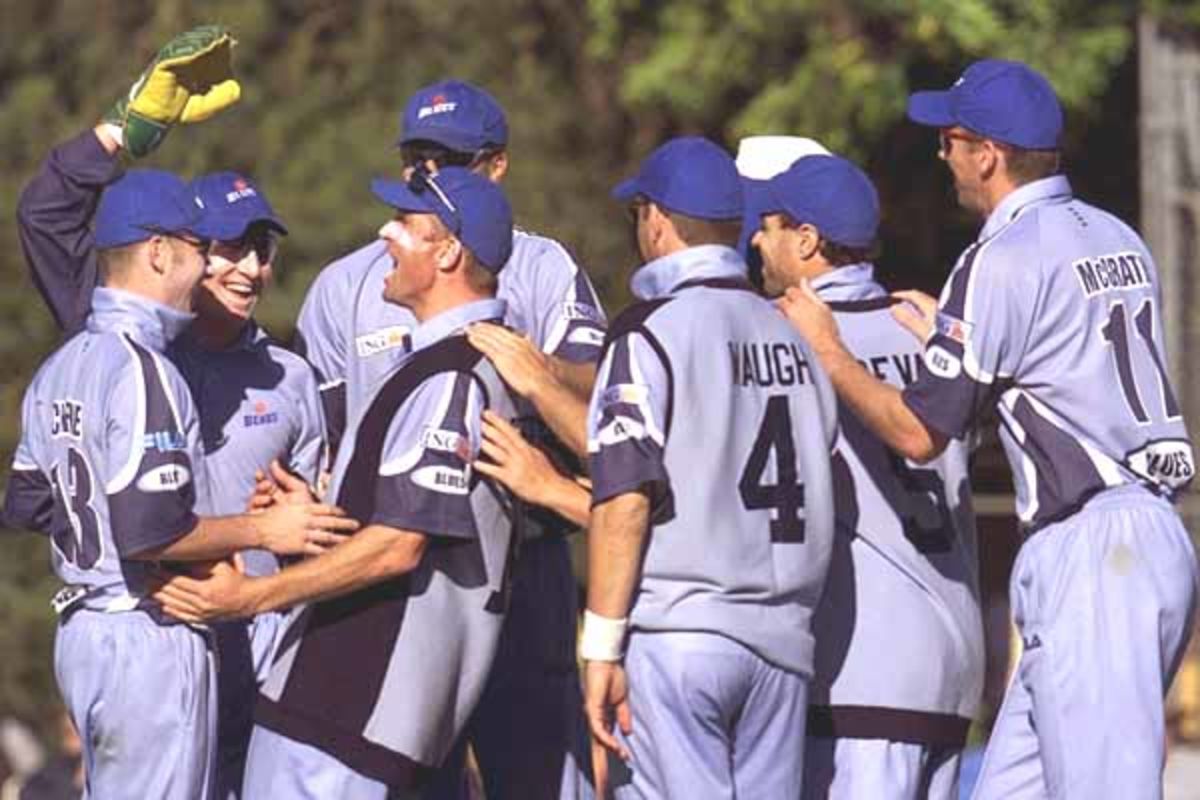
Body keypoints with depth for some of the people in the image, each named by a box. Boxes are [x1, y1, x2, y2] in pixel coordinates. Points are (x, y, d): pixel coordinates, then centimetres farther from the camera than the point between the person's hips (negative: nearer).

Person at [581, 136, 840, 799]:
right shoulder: (793, 336, 15)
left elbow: (625, 500, -14)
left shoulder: (650, 331, -6)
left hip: (674, 637, -6)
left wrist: (601, 649, -13)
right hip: (781, 641, 6)